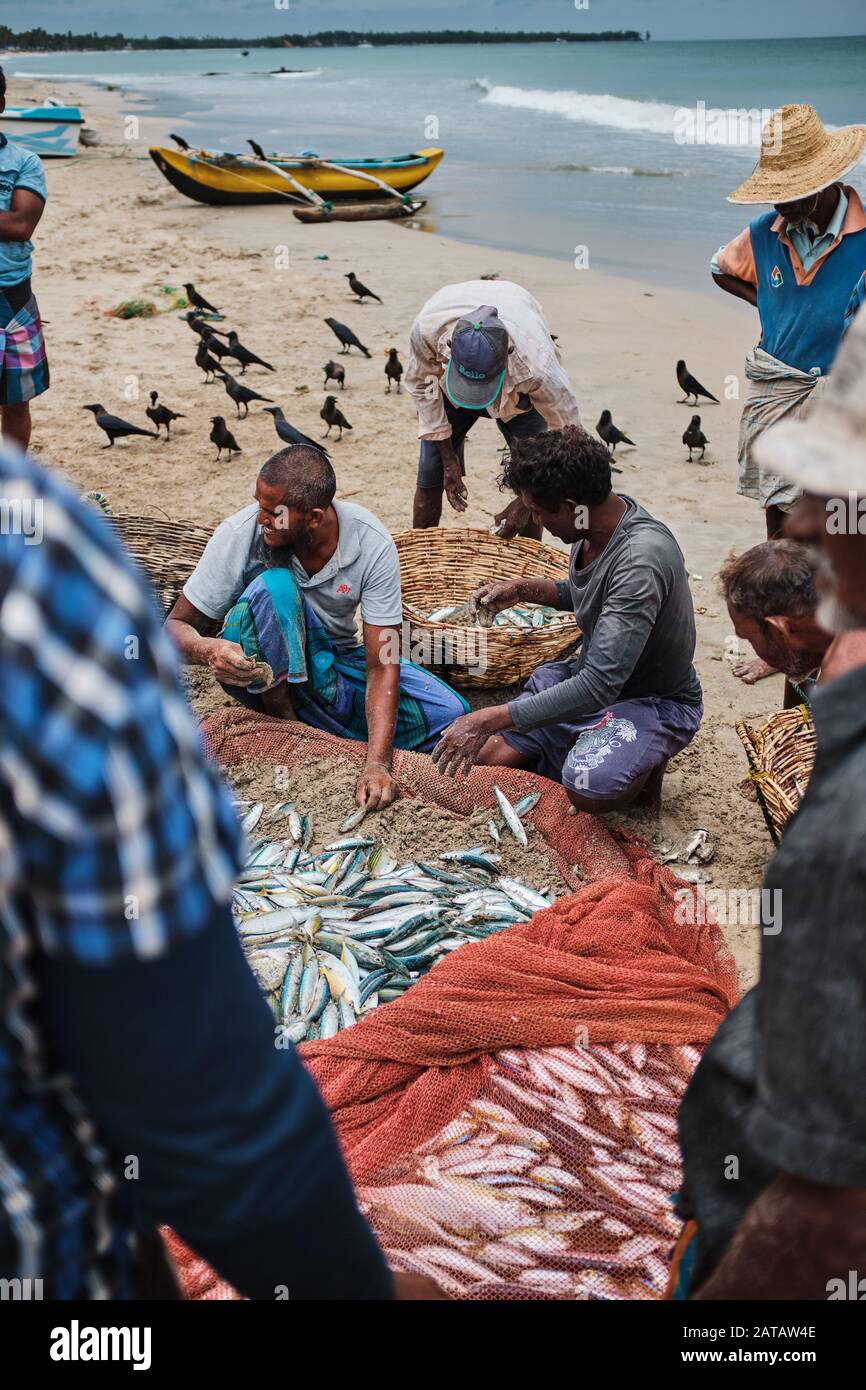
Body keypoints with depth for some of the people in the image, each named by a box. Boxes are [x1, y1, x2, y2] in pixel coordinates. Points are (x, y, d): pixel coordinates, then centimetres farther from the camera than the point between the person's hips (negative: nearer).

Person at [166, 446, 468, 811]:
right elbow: (176, 626, -16)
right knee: (273, 585, -34)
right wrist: (207, 650, -42)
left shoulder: (372, 543, -21)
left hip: (336, 664, 2)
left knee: (450, 714, -17)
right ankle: (280, 718, -17)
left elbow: (381, 666, -23)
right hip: (266, 674, -2)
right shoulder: (241, 533, -23)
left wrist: (377, 763, -35)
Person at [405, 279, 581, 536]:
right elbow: (421, 384, -17)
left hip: (519, 390, -1)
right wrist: (449, 460, -13)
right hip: (447, 384, 2)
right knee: (431, 474, 0)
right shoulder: (426, 328, -41)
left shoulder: (537, 367, -46)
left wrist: (526, 503, -27)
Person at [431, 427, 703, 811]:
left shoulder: (641, 561, -34)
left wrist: (489, 719, -35)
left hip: (654, 701, -7)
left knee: (591, 789, -35)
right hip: (591, 678, 8)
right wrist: (523, 589, -1)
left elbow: (599, 686, -36)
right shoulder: (595, 527, -6)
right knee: (482, 756, -5)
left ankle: (643, 761, -3)